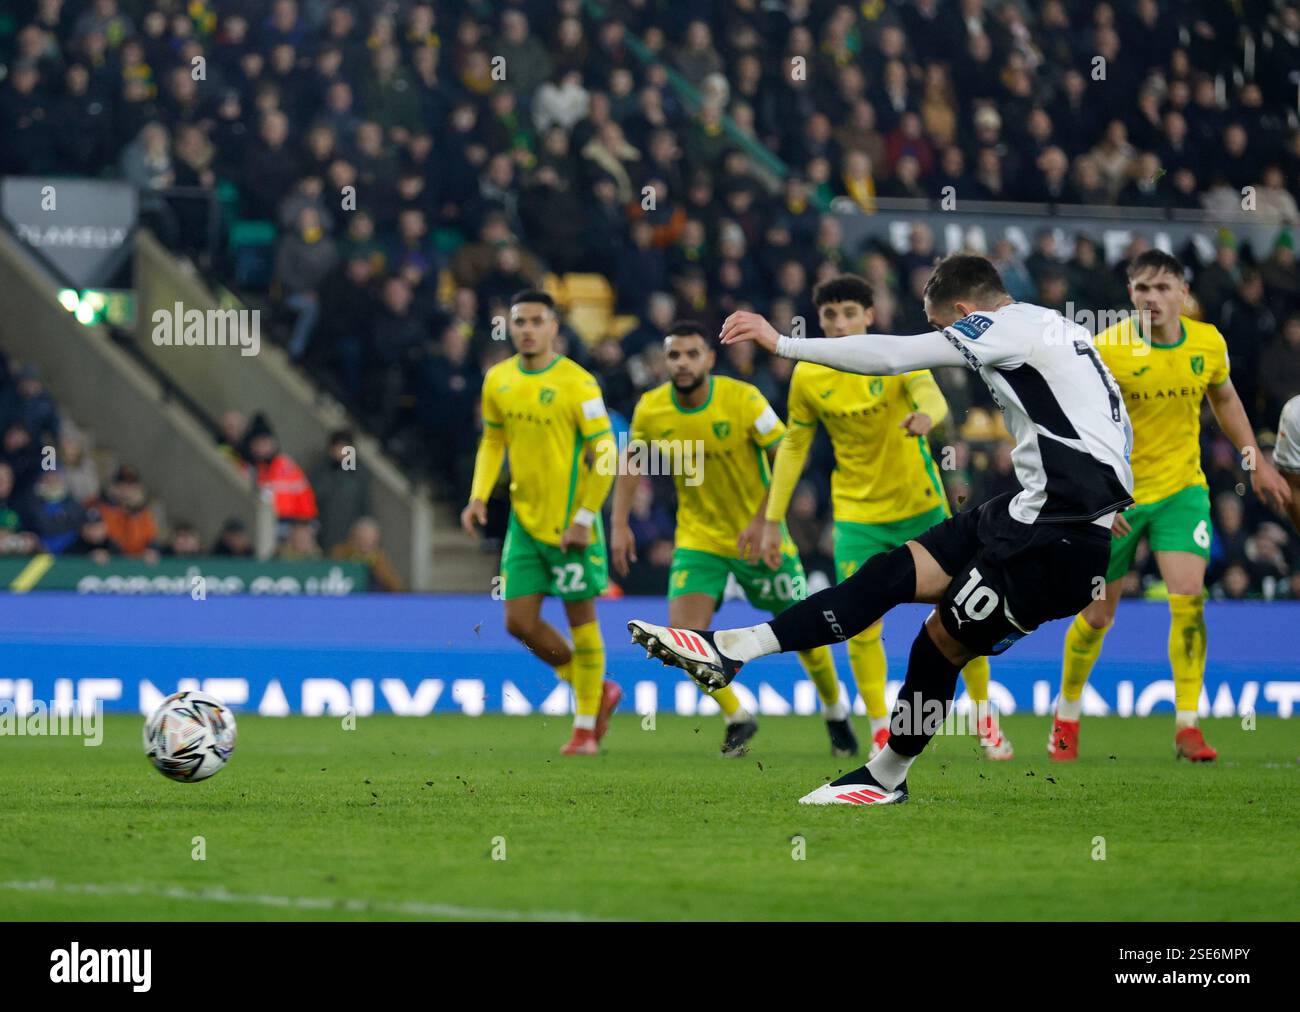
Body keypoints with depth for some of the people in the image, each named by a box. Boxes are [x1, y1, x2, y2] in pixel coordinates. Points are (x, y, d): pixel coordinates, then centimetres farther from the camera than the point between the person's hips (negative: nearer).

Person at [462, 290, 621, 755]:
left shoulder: (577, 384, -14)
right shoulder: (498, 381, 4)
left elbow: (606, 456, -13)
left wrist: (583, 519, -17)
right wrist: (479, 497, 4)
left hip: (571, 524, -6)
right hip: (525, 520, 6)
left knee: (580, 619, 2)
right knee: (520, 622, 3)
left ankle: (586, 726, 14)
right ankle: (598, 691, 23)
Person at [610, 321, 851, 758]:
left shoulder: (743, 399, -19)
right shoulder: (650, 409, -9)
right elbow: (631, 461, 9)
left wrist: (762, 521, -24)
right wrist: (619, 524, 0)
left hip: (758, 537, -2)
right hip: (698, 538, 2)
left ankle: (836, 710, 34)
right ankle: (737, 718, 7)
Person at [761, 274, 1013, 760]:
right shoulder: (808, 377, -5)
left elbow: (931, 394, -33)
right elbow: (794, 446, 6)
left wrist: (925, 415, -58)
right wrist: (773, 519, 3)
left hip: (920, 505, -1)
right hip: (857, 514, 1)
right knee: (861, 628, -7)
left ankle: (985, 719, 19)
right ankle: (881, 729, 8)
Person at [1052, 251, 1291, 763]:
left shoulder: (1208, 343, -4)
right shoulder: (1106, 350, -17)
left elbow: (1224, 399, 16)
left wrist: (1256, 462, 15)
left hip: (1182, 489, 2)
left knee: (1189, 600, -15)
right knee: (1097, 616, 6)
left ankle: (1187, 726, -7)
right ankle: (1067, 717, 28)